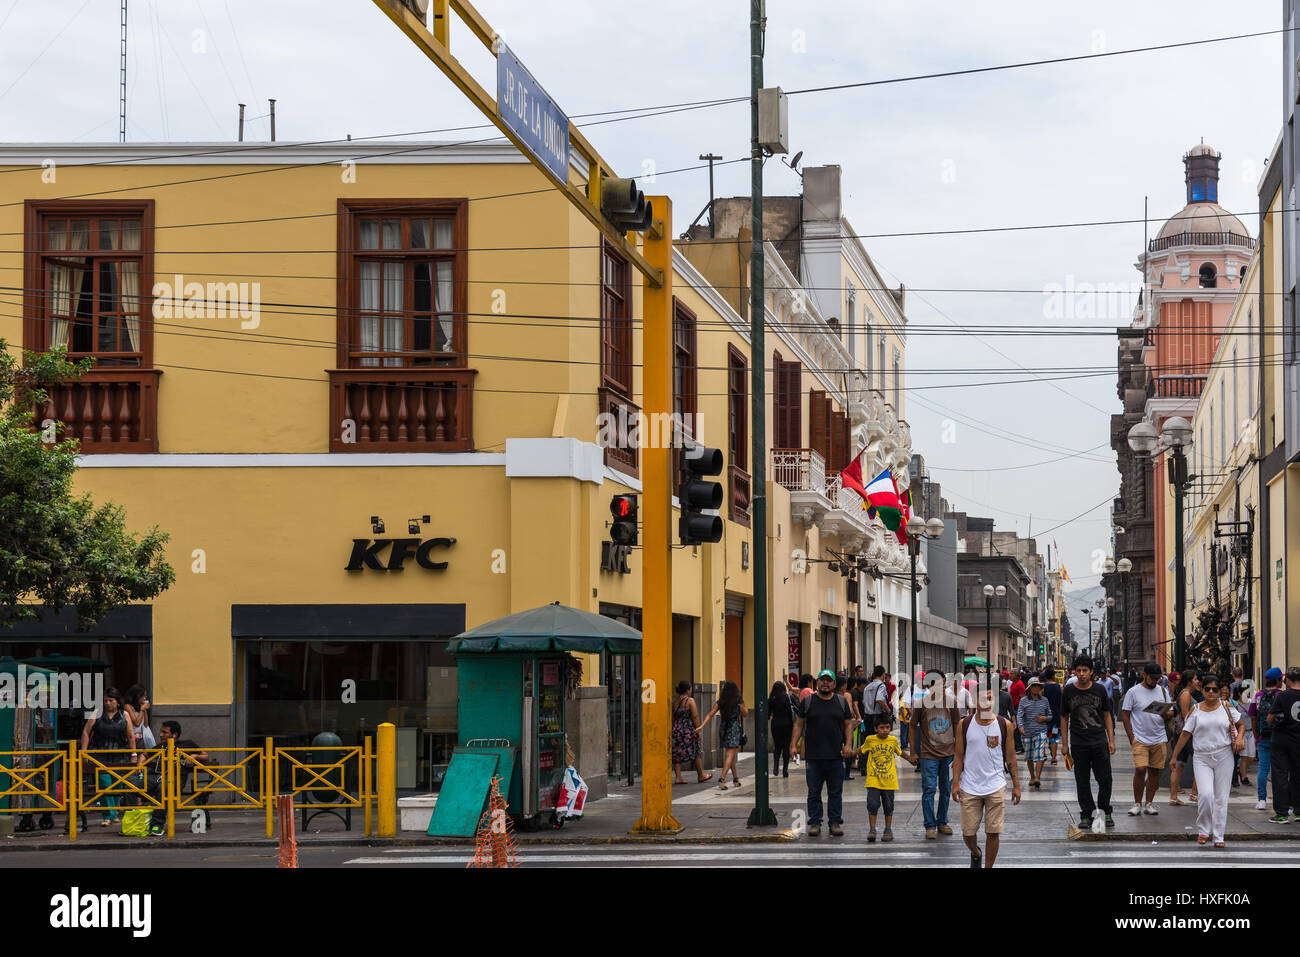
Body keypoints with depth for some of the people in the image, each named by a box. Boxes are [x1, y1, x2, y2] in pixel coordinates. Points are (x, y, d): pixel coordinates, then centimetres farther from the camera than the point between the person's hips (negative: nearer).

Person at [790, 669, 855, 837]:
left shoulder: (841, 702, 10)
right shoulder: (807, 702, 6)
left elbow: (848, 724, 12)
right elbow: (799, 724, 8)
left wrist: (847, 745, -1)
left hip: (836, 756, 1)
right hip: (814, 756, -1)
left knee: (835, 792, 4)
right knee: (814, 792, 3)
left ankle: (836, 822, 11)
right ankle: (815, 823, 10)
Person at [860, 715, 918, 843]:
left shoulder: (893, 740, 4)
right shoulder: (870, 740, -1)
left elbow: (899, 752, 23)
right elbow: (862, 750, 15)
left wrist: (909, 758, 27)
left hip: (889, 780, 2)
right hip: (873, 780, -2)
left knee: (888, 806, 8)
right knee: (872, 804, -8)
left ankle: (888, 830, 18)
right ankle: (872, 830, -1)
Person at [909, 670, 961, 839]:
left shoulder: (951, 701, 1)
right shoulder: (922, 703, -6)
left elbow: (956, 725, 12)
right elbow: (913, 727, 3)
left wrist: (957, 748, 10)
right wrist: (912, 752, 2)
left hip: (948, 753, 3)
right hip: (929, 754, -3)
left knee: (946, 790, 10)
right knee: (929, 789, -6)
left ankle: (942, 822, 23)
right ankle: (930, 826, 0)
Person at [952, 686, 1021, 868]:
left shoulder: (1004, 725, 0)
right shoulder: (965, 725, 1)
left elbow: (1010, 758, 6)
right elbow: (959, 757, 5)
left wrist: (1016, 785, 5)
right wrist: (955, 783, -1)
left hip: (996, 786, -1)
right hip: (970, 787, 1)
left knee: (993, 832, -1)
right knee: (968, 832, 6)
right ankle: (975, 853, 37)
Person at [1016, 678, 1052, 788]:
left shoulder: (1044, 700, 10)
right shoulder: (1023, 701, 3)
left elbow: (1050, 716, 19)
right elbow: (1019, 715, -9)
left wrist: (1045, 718, -5)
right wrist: (1020, 726, -27)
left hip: (1041, 731, 0)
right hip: (1027, 733, 0)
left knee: (1040, 755, -14)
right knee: (1029, 757, 9)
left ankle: (1038, 778, -16)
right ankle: (1032, 777, 25)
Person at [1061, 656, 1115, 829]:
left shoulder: (1099, 690, 4)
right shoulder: (1068, 691, 2)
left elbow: (1107, 716, 11)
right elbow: (1064, 718, 7)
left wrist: (1111, 740, 5)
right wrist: (1064, 743, 4)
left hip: (1100, 742, 0)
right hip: (1078, 743, 0)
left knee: (1105, 779, -1)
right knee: (1082, 782, 3)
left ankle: (1105, 812, 14)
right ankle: (1086, 815, 11)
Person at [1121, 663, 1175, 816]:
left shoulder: (1163, 691, 11)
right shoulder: (1133, 692, 0)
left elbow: (1170, 714, 12)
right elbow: (1125, 715, 0)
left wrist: (1165, 714, -13)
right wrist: (1131, 738, -6)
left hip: (1159, 739, 3)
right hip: (1139, 739, -3)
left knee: (1154, 771, 3)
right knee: (1140, 770, -13)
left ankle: (1148, 803, 12)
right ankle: (1137, 804, -2)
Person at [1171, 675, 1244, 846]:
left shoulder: (1226, 707, 4)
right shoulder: (1196, 710, 2)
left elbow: (1240, 724, 16)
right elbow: (1185, 734, 5)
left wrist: (1239, 738, -5)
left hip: (1223, 756, 1)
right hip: (1201, 758, -1)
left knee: (1221, 797, 3)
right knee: (1206, 794, -17)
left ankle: (1219, 836, 11)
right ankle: (1203, 830, 3)